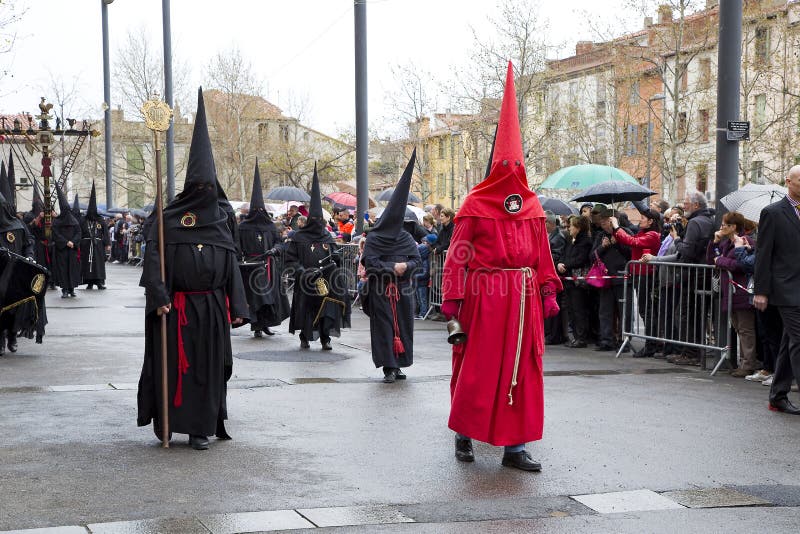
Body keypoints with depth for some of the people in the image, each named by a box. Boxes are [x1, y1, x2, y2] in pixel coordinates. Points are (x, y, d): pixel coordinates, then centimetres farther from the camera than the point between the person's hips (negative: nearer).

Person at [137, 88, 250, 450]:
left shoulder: (219, 223, 11)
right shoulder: (169, 221, -1)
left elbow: (231, 265, 10)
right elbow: (153, 258, -9)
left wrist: (237, 307, 3)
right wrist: (159, 298, -21)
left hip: (213, 307, 3)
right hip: (178, 307, -3)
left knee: (209, 366, 5)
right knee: (174, 363, 1)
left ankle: (200, 428, 13)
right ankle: (166, 421, 17)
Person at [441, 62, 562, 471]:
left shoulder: (532, 206, 11)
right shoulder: (475, 205, -3)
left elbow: (541, 253, 14)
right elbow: (458, 254, -5)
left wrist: (547, 291, 8)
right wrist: (452, 297, -10)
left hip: (523, 297, 5)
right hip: (484, 296, -5)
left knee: (522, 369, 4)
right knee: (477, 368, 1)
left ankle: (514, 447, 9)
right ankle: (463, 434, 20)